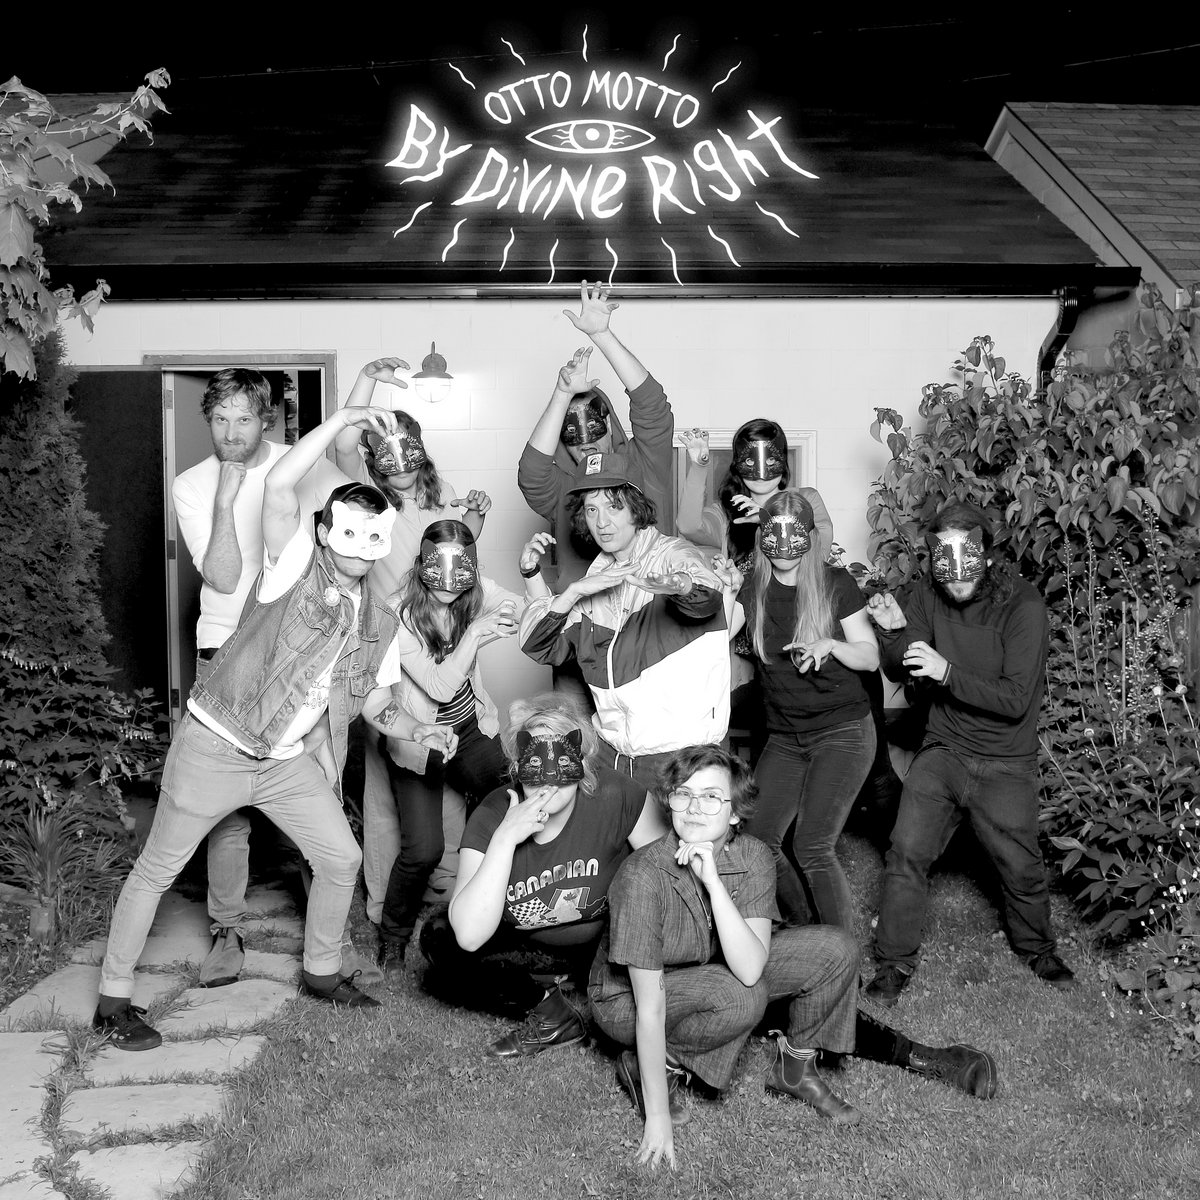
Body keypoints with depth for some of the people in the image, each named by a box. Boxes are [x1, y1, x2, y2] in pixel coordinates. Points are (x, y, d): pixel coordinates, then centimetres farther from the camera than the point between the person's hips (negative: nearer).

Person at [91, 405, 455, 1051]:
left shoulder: (379, 624, 4)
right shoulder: (296, 567, -14)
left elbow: (376, 703, 12)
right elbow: (278, 485, -29)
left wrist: (418, 730, -9)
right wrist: (347, 417, -26)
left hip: (288, 760, 6)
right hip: (215, 746, -6)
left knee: (342, 858, 8)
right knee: (157, 869, 4)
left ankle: (320, 972, 31)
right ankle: (113, 999, 19)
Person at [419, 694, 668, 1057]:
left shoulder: (616, 796, -25)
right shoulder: (491, 816, -21)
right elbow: (470, 936, -32)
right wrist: (504, 839, -37)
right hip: (527, 952, 2)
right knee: (439, 937, -20)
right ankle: (552, 1007, -10)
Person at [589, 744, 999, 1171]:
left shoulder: (752, 857, -19)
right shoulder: (644, 877, -33)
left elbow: (750, 969, -30)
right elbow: (650, 1007, -30)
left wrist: (713, 883, -40)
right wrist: (657, 1118, -29)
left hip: (717, 972, 5)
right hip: (625, 997, -5)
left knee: (834, 950, -10)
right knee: (741, 999, -34)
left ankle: (796, 1067, 9)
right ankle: (652, 1068, -11)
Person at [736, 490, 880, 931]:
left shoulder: (835, 584, -5)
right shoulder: (753, 590, 4)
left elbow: (870, 656, -3)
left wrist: (829, 645, -20)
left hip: (843, 732, -4)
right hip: (784, 738, 5)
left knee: (811, 847, -16)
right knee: (756, 840, -3)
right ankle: (801, 932, 21)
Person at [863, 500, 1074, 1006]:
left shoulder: (1023, 605, -19)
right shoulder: (928, 595, -6)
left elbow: (1016, 700, -23)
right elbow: (898, 672, -1)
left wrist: (947, 672, -32)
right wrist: (895, 632, -22)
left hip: (1004, 764, -2)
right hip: (942, 750, 3)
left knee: (1021, 868, 11)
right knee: (906, 854, -4)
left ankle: (1037, 948, 40)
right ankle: (894, 964, 13)